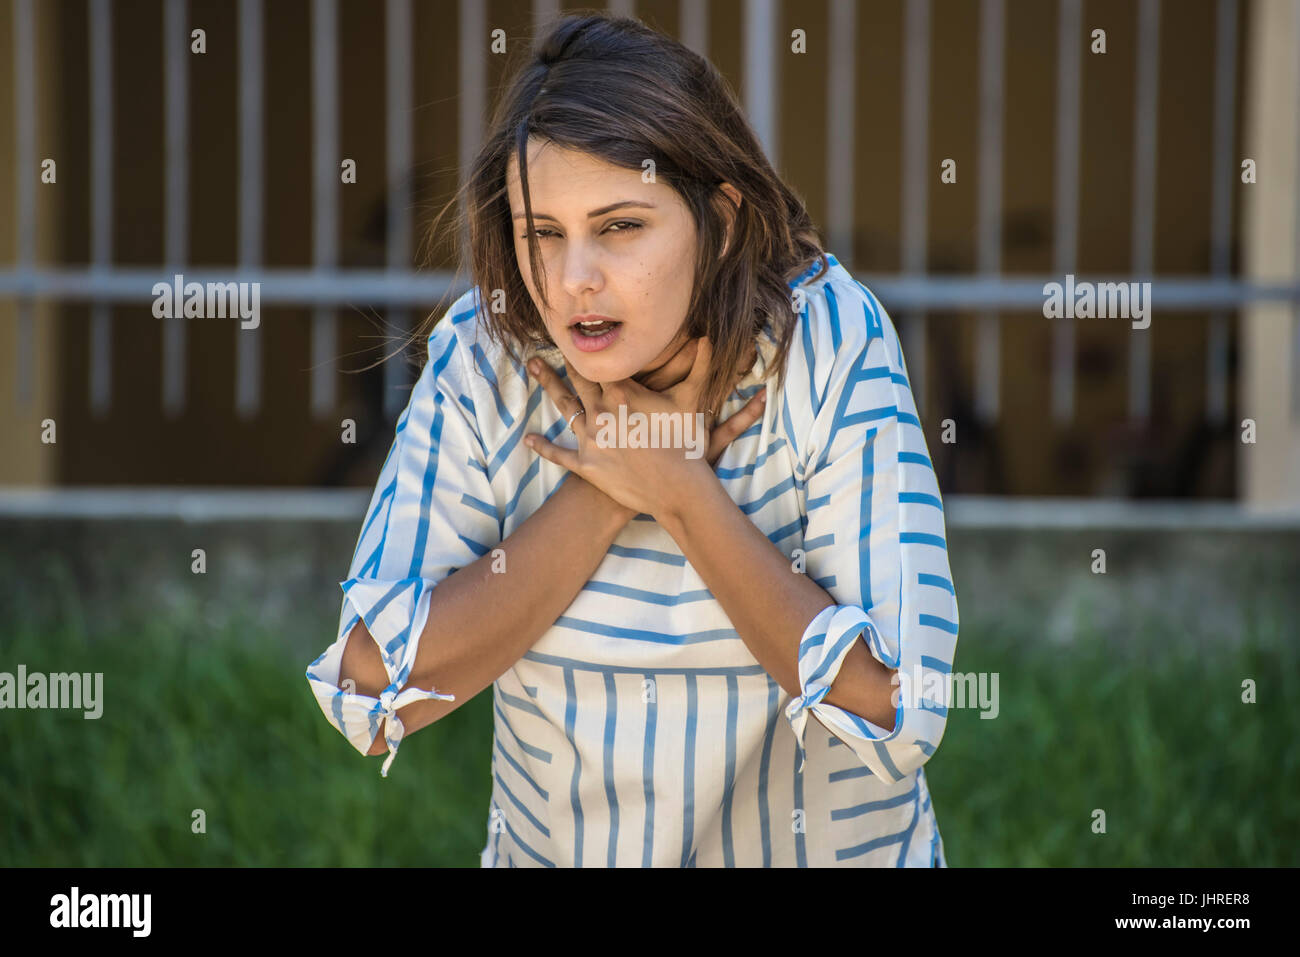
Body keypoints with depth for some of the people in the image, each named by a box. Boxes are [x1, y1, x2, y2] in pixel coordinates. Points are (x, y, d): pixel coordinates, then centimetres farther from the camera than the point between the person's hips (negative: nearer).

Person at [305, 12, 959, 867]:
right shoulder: (482, 359, -8)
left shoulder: (828, 342, -13)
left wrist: (682, 492, -19)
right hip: (552, 845, 2)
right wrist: (604, 499, -18)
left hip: (825, 844, -1)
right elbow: (368, 698, -15)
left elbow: (894, 718, -18)